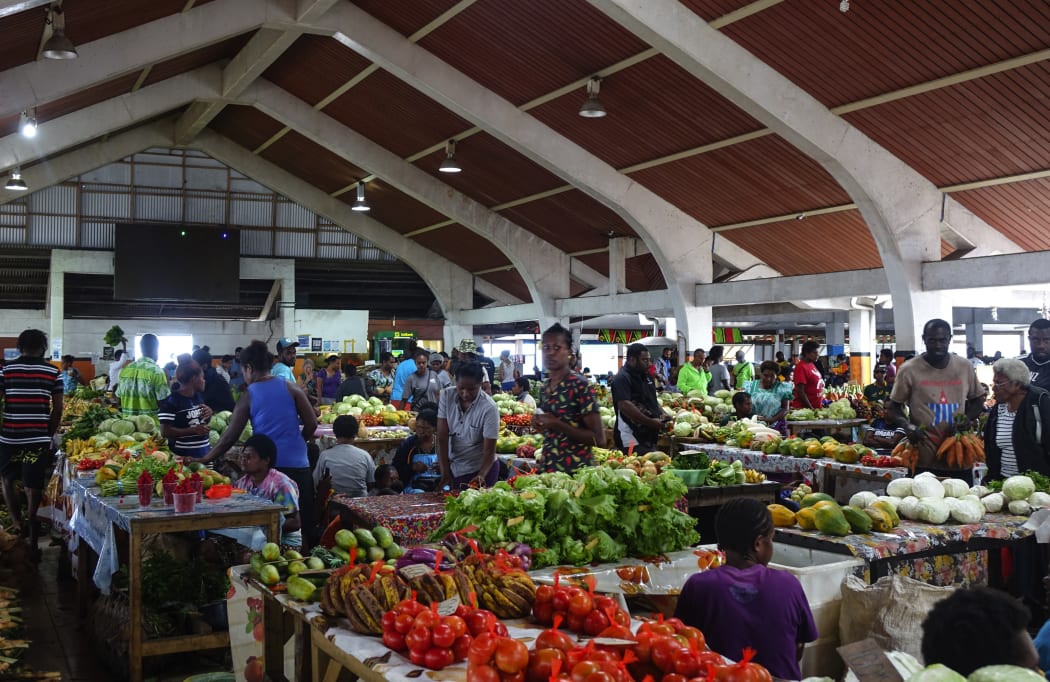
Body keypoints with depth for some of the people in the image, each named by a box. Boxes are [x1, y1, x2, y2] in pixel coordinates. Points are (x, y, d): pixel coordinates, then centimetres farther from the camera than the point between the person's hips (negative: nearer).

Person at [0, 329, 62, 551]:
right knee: (34, 488, 4)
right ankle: (32, 542, 6)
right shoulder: (53, 372, 1)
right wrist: (51, 435, 13)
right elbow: (57, 409, 1)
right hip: (39, 438, 0)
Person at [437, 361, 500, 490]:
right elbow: (442, 437, -14)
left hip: (481, 468, -3)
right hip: (452, 466, 3)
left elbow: (489, 450, -21)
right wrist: (445, 473, -21)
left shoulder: (489, 408, -22)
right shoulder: (447, 395, -13)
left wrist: (481, 475, -38)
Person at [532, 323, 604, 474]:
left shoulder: (581, 386, -12)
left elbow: (599, 439, -15)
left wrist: (557, 424, -20)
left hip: (576, 472, -6)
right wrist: (540, 425, 0)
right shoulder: (544, 389, 9)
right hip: (548, 470, 6)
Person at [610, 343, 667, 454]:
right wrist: (651, 422, -24)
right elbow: (625, 406, -27)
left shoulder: (645, 376, 16)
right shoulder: (622, 378, -14)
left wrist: (662, 415, 7)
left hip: (648, 436, 9)